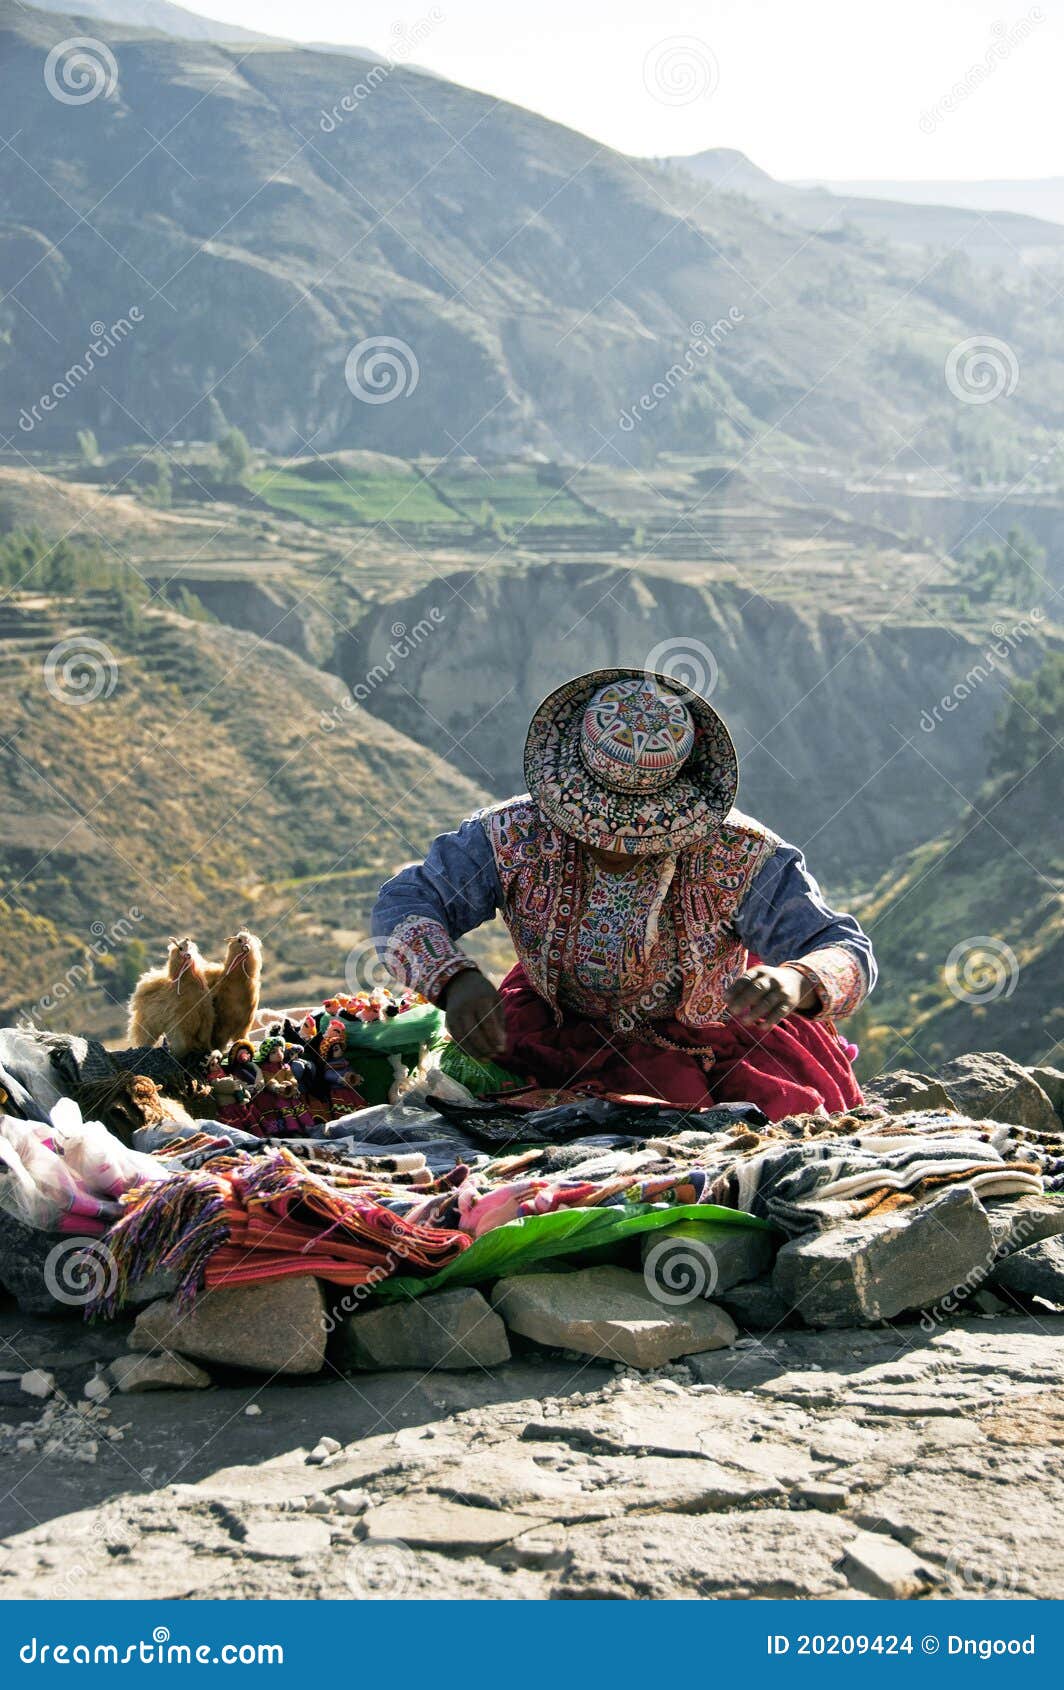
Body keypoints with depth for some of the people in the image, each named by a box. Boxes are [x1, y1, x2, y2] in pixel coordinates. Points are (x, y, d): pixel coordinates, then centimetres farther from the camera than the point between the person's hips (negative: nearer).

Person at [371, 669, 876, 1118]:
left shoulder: (741, 857, -27)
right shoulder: (514, 836, -21)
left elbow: (847, 953, -30)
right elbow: (404, 902, -21)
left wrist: (795, 982, -56)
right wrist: (455, 980, -43)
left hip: (710, 1035, -1)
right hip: (561, 1025, 1)